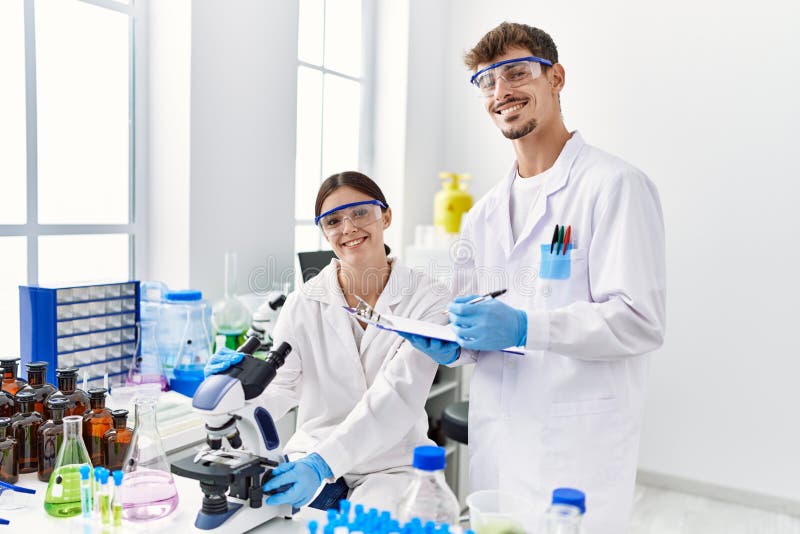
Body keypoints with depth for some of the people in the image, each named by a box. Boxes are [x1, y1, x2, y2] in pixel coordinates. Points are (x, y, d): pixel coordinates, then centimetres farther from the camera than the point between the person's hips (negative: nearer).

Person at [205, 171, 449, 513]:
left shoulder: (428, 300, -7)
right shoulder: (304, 303, 0)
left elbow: (397, 396, -18)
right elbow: (279, 389, -6)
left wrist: (322, 462, -30)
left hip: (392, 465, -2)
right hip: (311, 456, 2)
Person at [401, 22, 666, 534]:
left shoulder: (616, 185, -9)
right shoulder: (485, 211, 13)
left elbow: (641, 319, -16)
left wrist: (524, 328, -25)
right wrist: (453, 345, -4)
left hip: (576, 449, -6)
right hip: (494, 442, 6)